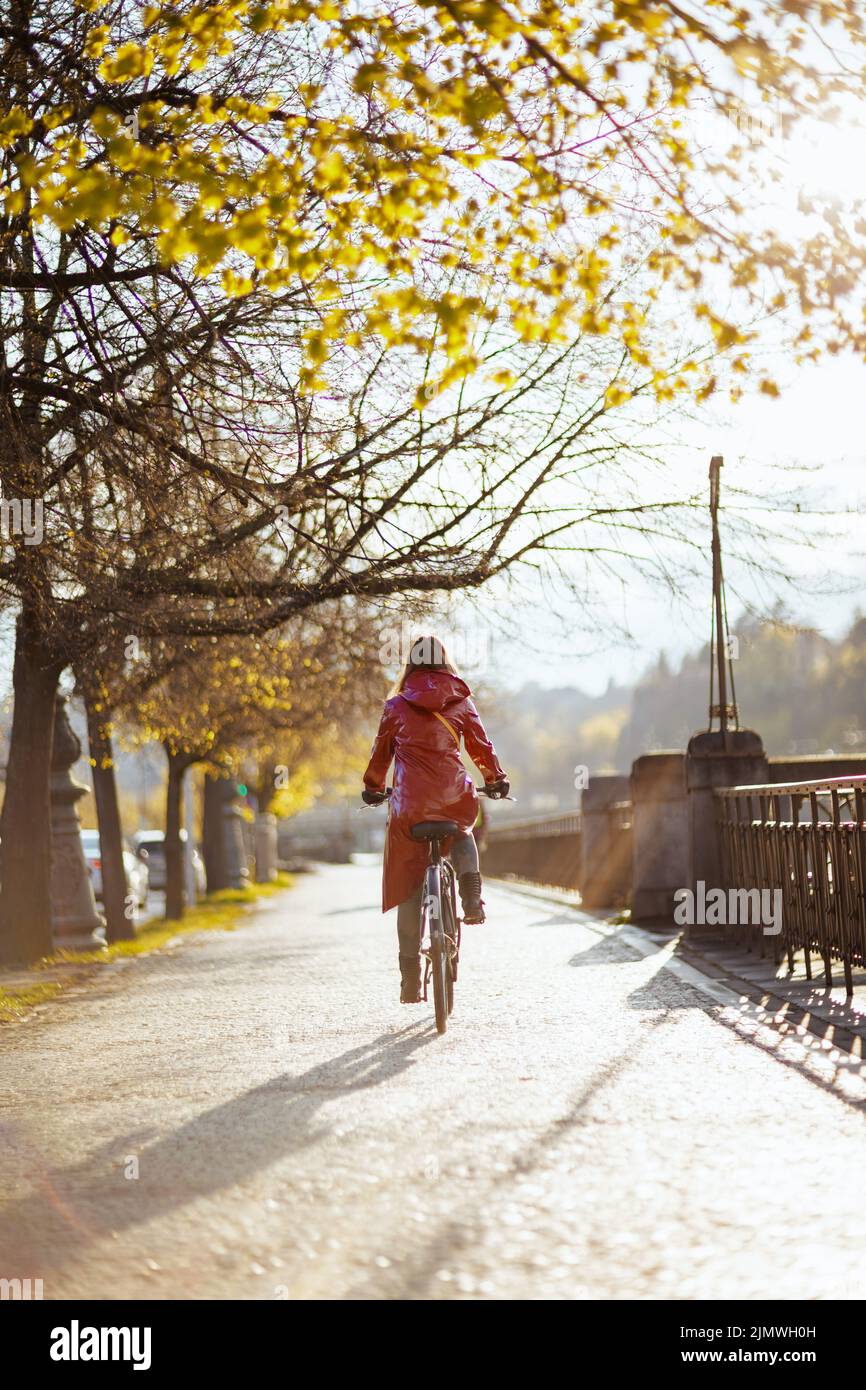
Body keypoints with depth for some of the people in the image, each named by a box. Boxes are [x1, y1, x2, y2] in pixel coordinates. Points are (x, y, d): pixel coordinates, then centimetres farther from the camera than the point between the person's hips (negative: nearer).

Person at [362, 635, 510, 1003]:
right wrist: (496, 779, 29)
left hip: (410, 802, -1)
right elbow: (480, 745, 12)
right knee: (462, 836, 36)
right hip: (454, 799, 1)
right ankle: (471, 894, 7)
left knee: (408, 888, 8)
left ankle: (410, 979, 6)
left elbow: (381, 752, 14)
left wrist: (372, 788, 31)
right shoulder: (461, 702, 7)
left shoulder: (397, 706, 6)